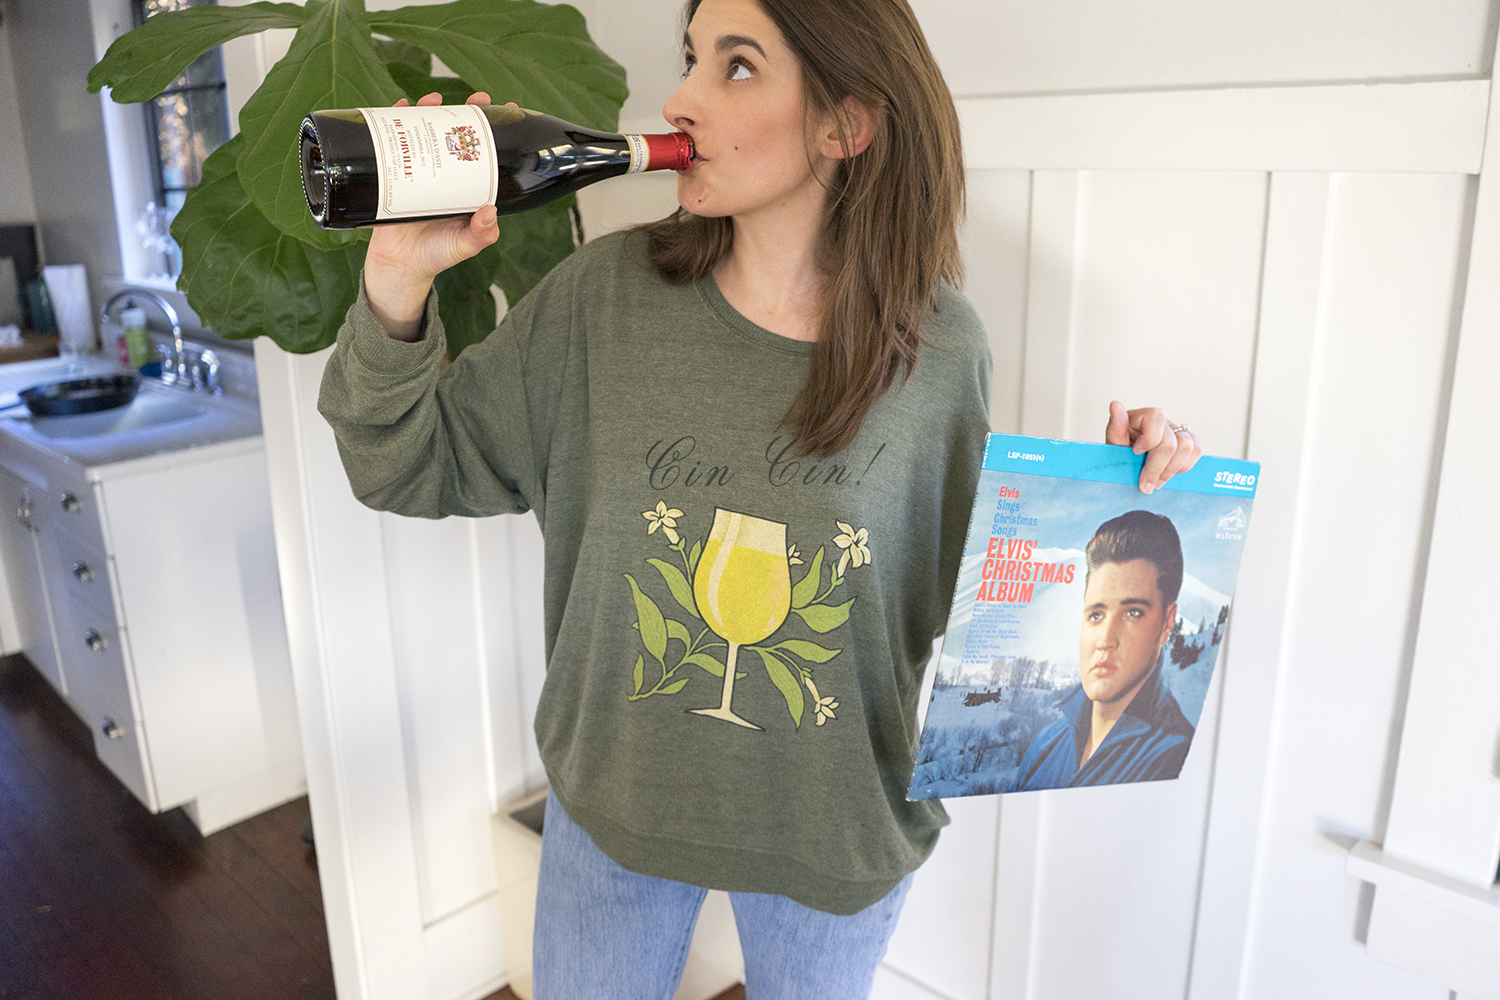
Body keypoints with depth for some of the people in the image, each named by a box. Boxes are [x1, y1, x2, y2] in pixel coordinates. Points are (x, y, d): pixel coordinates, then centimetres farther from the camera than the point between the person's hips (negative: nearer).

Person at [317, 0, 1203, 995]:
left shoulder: (942, 346, -14)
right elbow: (410, 472, -9)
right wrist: (398, 279, -24)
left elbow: (958, 583, -1)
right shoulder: (610, 294, -14)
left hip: (839, 828, 0)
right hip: (614, 796, 1)